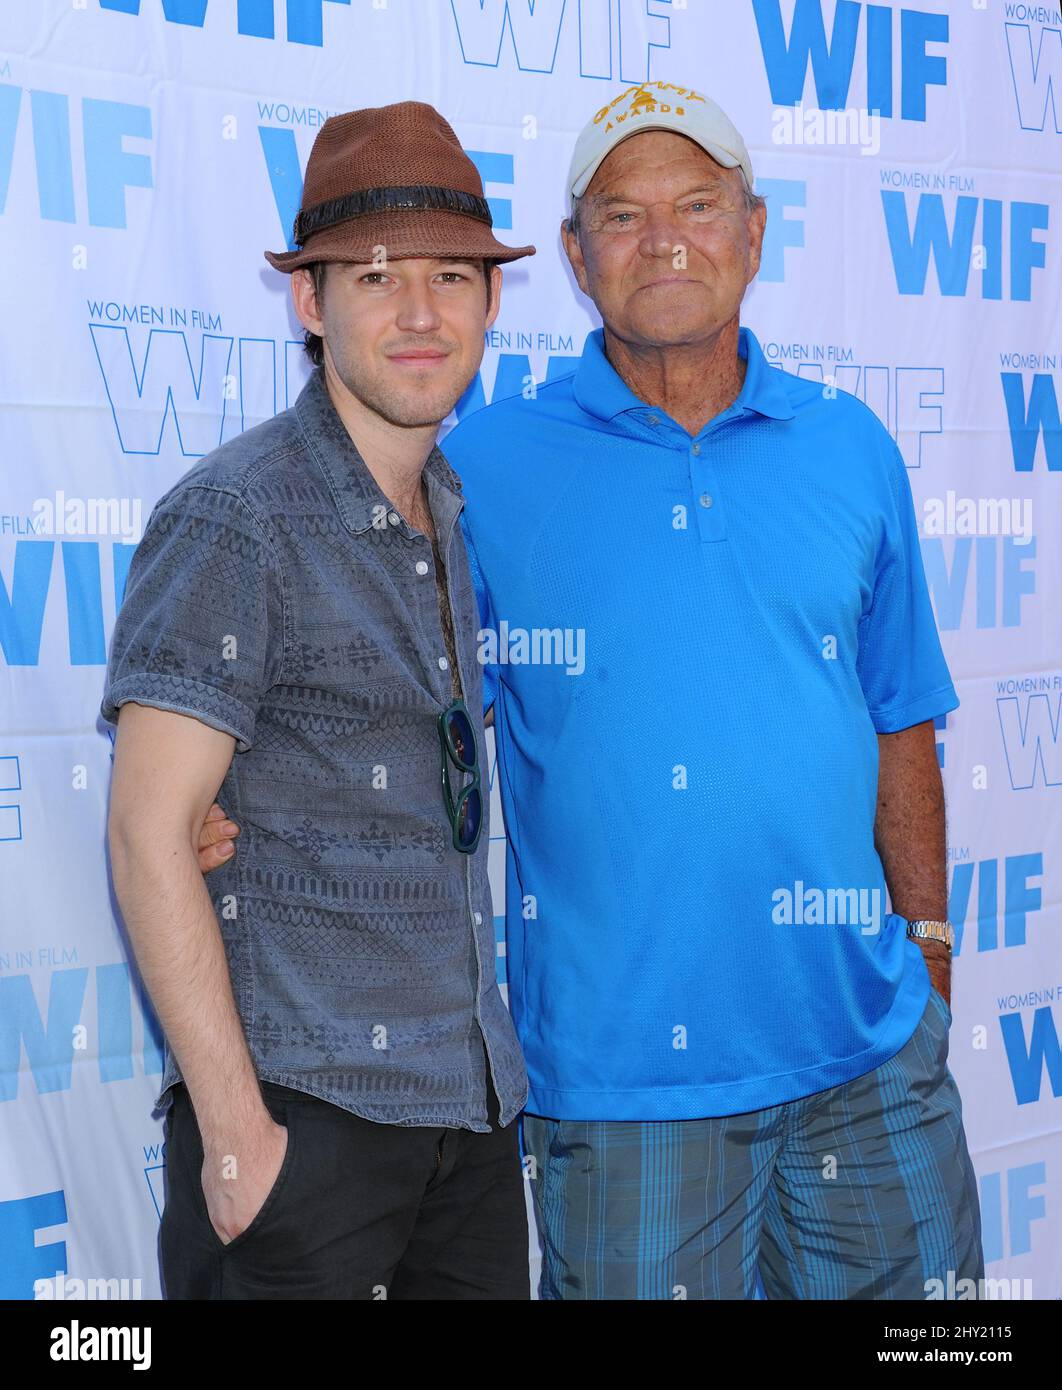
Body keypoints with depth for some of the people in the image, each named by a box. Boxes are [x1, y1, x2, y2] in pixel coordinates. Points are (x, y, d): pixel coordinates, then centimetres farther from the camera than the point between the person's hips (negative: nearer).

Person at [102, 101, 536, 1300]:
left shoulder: (450, 516, 10)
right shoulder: (235, 516, -12)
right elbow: (149, 834, -15)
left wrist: (490, 1057, 12)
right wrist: (235, 1124, -17)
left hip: (469, 1097, 7)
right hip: (302, 1106, -7)